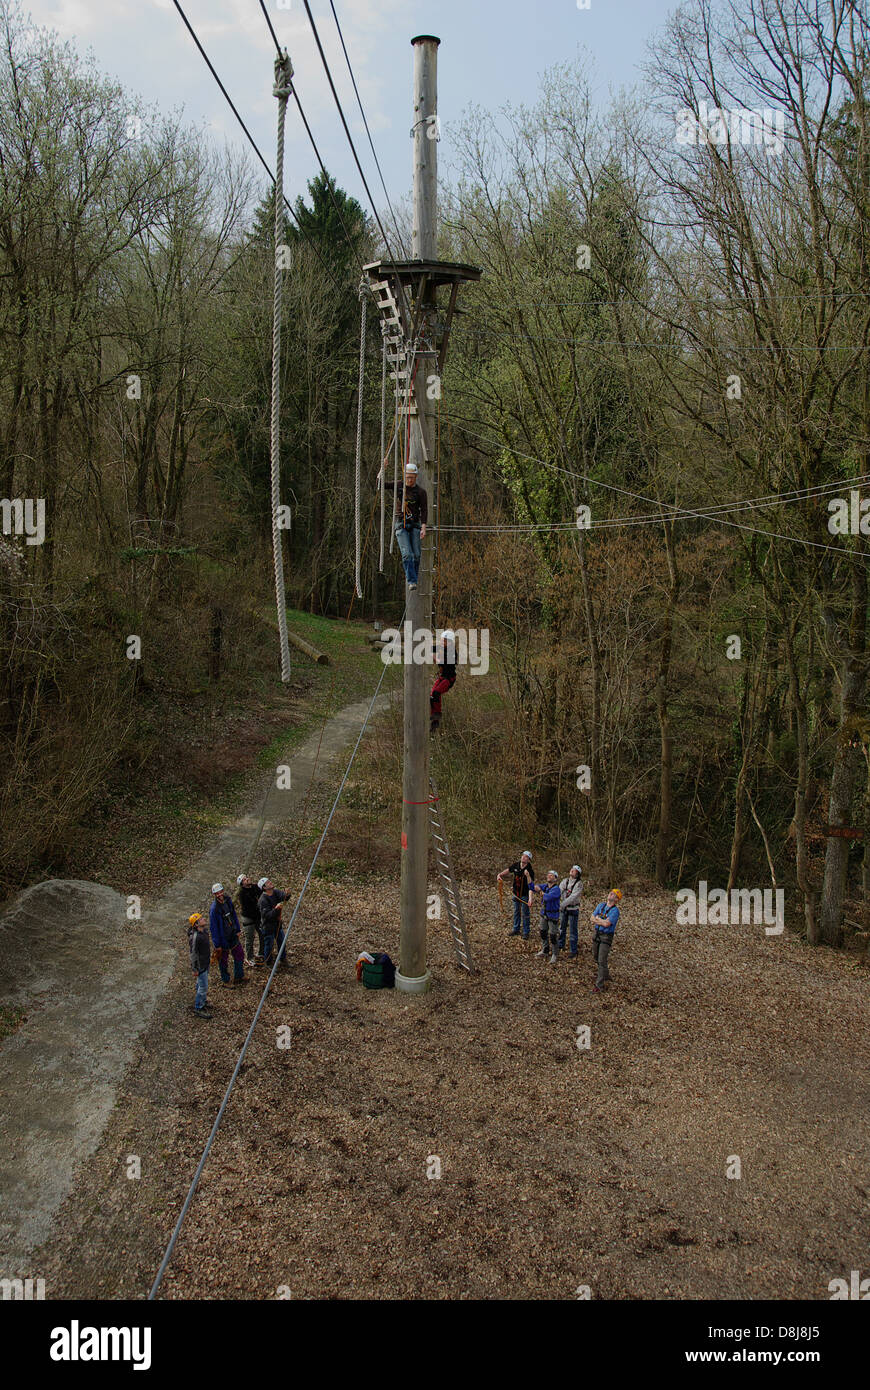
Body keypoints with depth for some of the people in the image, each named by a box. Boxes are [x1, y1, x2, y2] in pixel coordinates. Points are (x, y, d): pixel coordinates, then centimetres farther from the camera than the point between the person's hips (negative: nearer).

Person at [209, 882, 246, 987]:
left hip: (233, 935, 7)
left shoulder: (227, 900, -6)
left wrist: (238, 930, 12)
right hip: (223, 938, -7)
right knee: (224, 960, 11)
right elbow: (213, 927, -21)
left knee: (239, 955, 18)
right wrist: (217, 944, -17)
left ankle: (239, 977, 37)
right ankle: (225, 981, 30)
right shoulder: (214, 909, -27)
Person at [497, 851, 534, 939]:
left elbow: (530, 886, -30)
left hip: (524, 895, -5)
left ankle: (526, 932, 19)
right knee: (516, 912, 19)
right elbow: (507, 870, 12)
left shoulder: (530, 871, -24)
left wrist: (530, 898, -40)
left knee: (525, 914, 5)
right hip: (516, 894, 6)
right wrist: (500, 875, -7)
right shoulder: (516, 865, -8)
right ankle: (516, 930, 35)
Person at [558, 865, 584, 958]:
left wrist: (562, 905, -30)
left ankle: (573, 950, 13)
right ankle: (560, 945, 37)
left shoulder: (579, 884, -17)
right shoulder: (565, 881, 0)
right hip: (563, 908, 5)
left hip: (573, 909, -5)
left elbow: (572, 897, -25)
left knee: (573, 931, 2)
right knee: (562, 928, 19)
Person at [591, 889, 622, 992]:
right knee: (596, 958, 19)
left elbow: (607, 924, -24)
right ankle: (605, 975, 40)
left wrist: (598, 919, -9)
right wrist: (602, 921, -15)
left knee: (602, 960, -8)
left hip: (606, 936, -7)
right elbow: (593, 918, 1)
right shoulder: (601, 905, 6)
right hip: (597, 934, 7)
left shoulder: (615, 910, -15)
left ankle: (599, 985, -4)